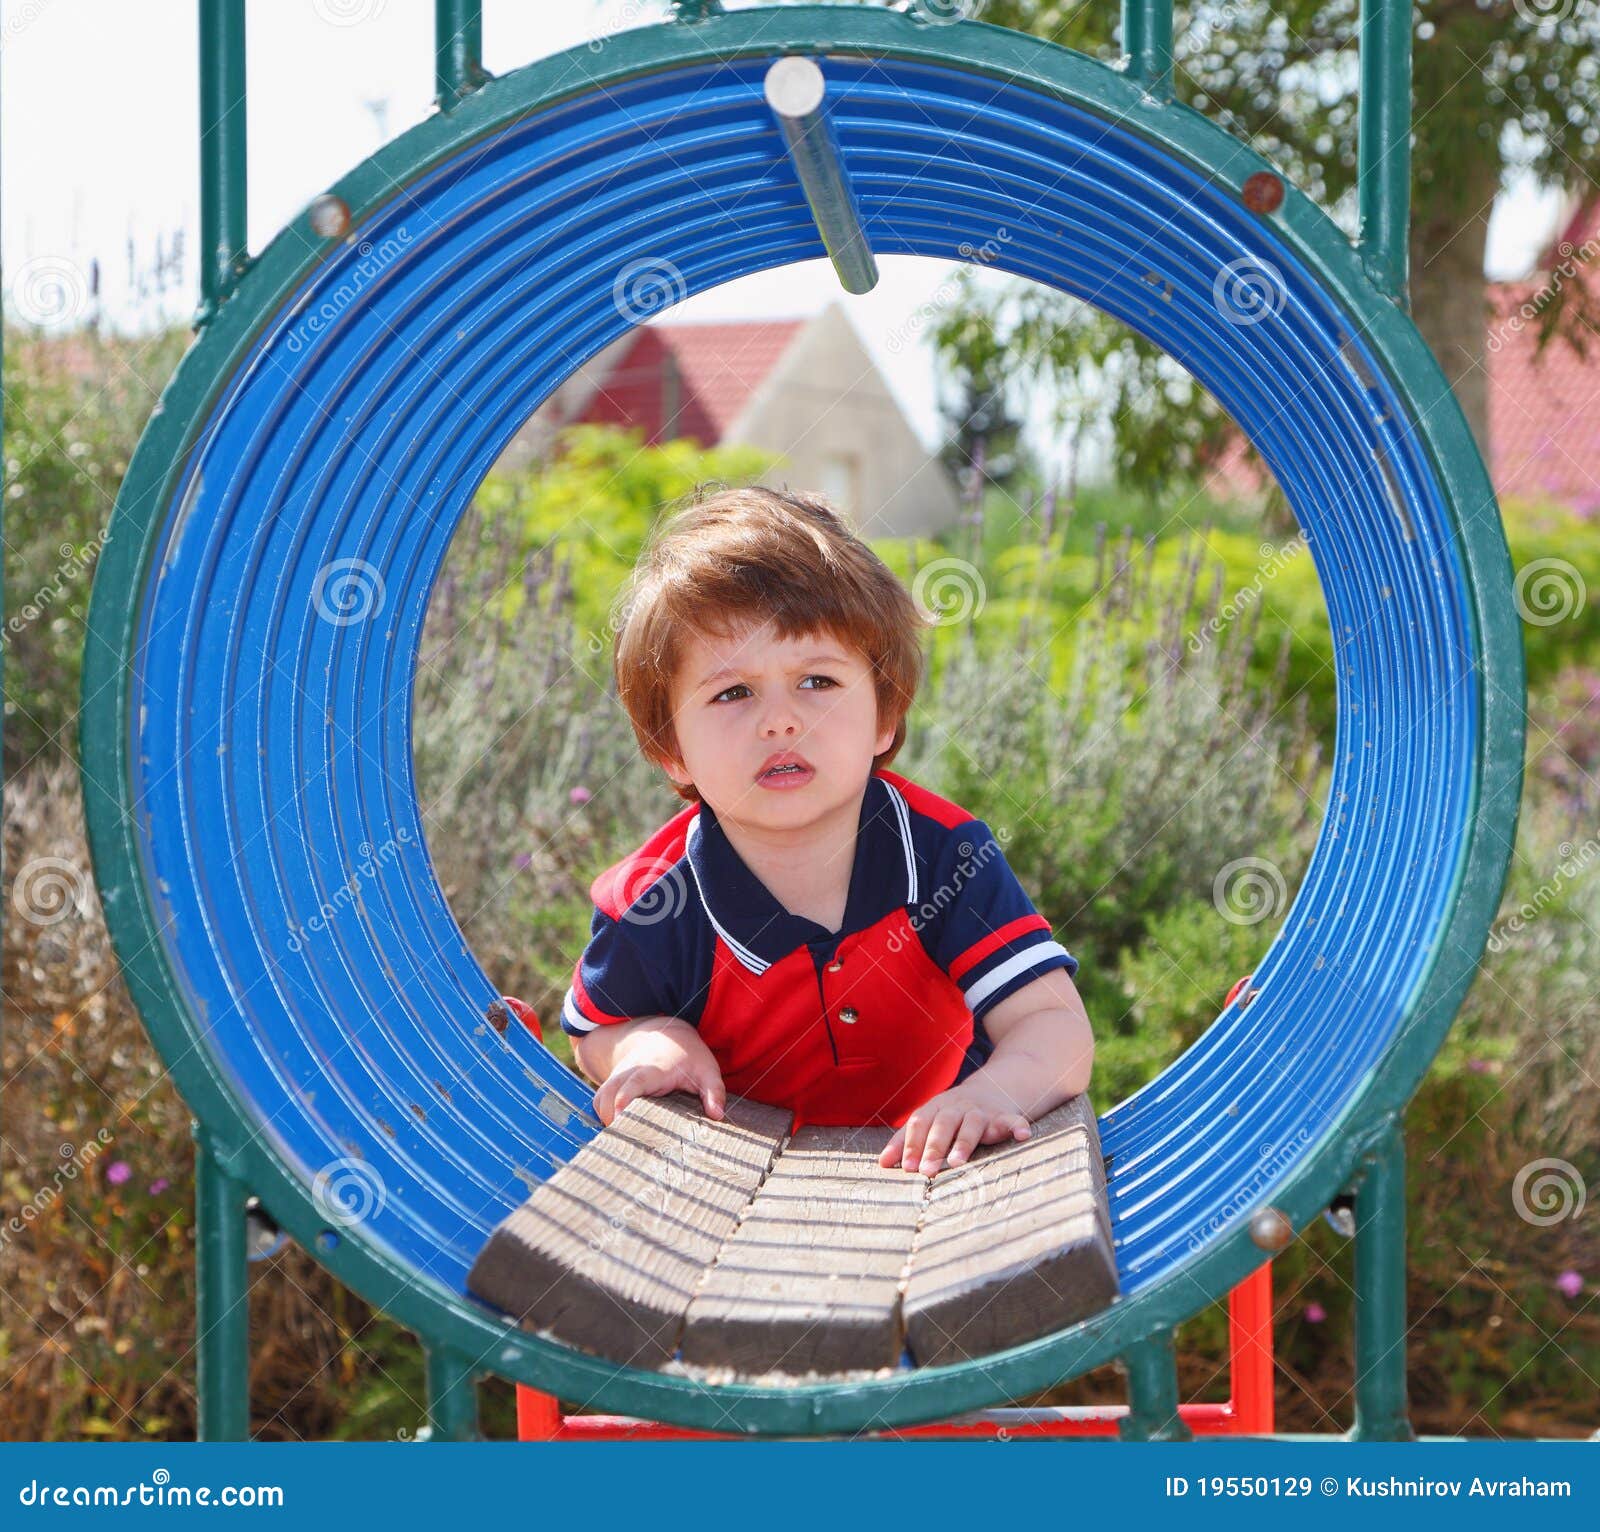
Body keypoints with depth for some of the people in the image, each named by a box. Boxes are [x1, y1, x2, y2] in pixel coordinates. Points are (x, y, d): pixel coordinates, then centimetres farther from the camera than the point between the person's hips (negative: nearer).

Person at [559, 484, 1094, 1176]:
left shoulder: (944, 854, -17)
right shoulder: (650, 910, -17)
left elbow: (1055, 1025, -24)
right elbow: (594, 1034, 4)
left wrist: (994, 1091, -47)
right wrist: (649, 1041, -21)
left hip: (937, 1160, 1)